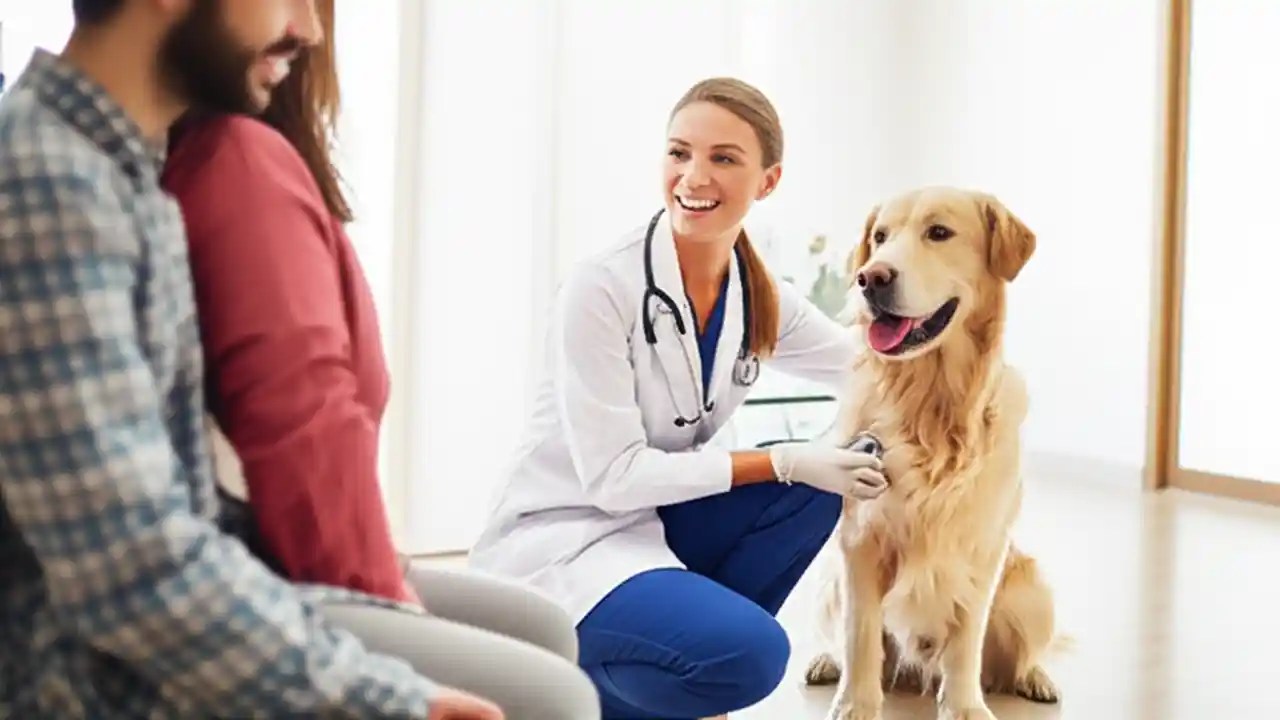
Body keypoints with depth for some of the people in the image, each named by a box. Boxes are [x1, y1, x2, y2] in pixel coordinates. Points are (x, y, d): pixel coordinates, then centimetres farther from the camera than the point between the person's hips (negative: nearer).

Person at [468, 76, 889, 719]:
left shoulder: (760, 298, -1)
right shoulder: (601, 289, -20)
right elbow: (613, 477, -22)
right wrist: (786, 461, -22)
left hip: (654, 519, 7)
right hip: (556, 538, -7)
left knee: (813, 488, -11)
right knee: (748, 653, -27)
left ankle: (700, 643, 1)